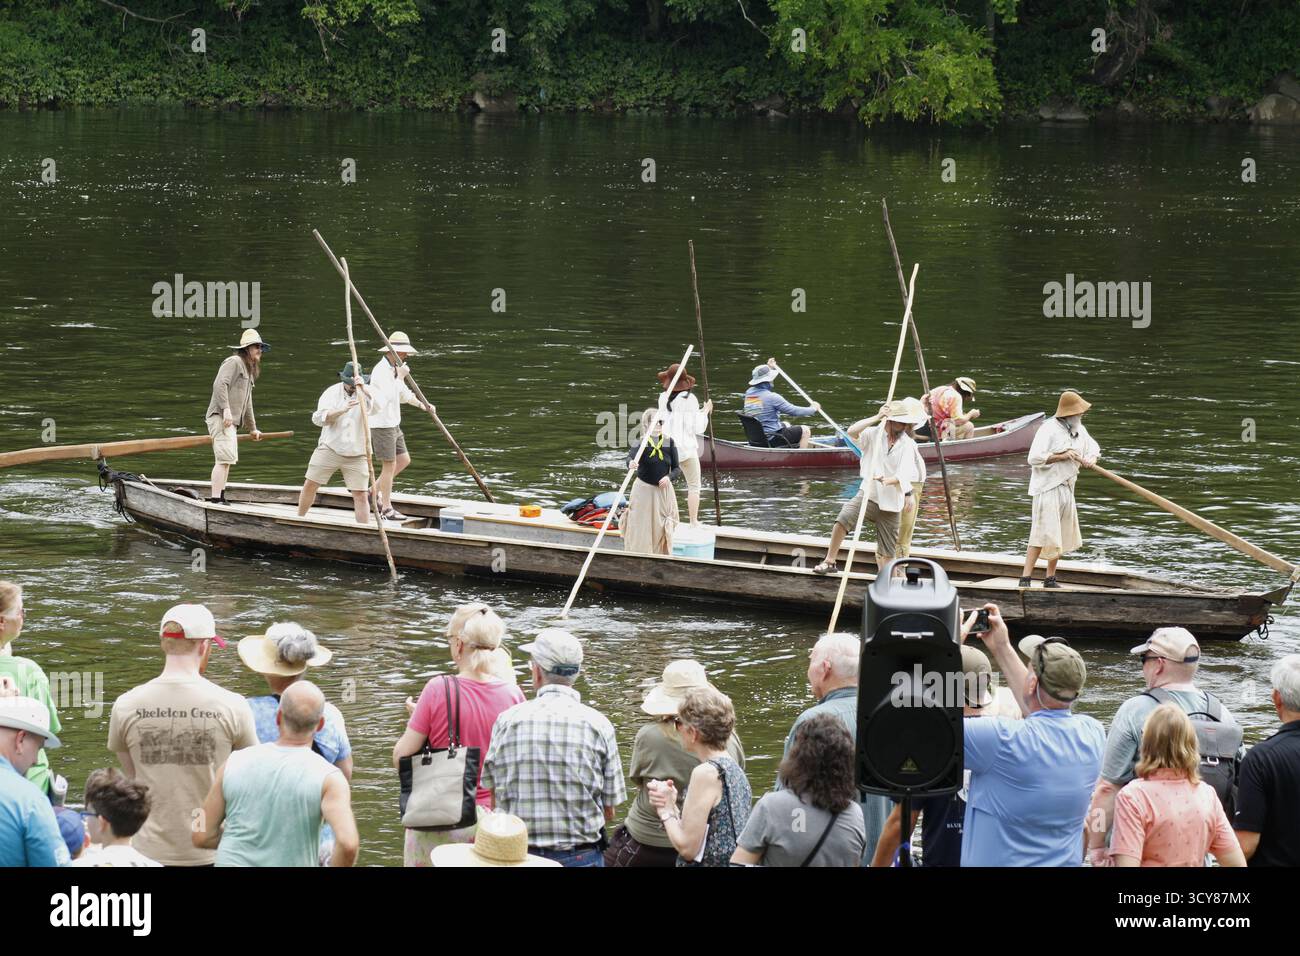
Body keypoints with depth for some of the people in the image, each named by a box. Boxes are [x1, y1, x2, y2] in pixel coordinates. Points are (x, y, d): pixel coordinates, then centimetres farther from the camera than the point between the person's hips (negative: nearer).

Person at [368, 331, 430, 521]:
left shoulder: (394, 369, 12)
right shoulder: (381, 370, -19)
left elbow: (404, 395, 22)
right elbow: (390, 395, -30)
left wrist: (421, 404, 10)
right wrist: (400, 377, -25)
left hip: (393, 424, 10)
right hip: (381, 425, -10)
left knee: (404, 460, 12)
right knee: (390, 464, -3)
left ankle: (376, 491, 22)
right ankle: (387, 509, 5)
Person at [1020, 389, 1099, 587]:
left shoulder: (1079, 430, 11)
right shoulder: (1049, 429, -14)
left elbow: (1093, 448, 23)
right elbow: (1034, 458, -20)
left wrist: (1091, 458, -1)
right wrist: (1061, 456, -24)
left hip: (1066, 488, 9)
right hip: (1047, 489, -9)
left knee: (1062, 536, 13)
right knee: (1043, 534, -15)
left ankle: (1050, 579, 24)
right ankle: (1025, 580, -15)